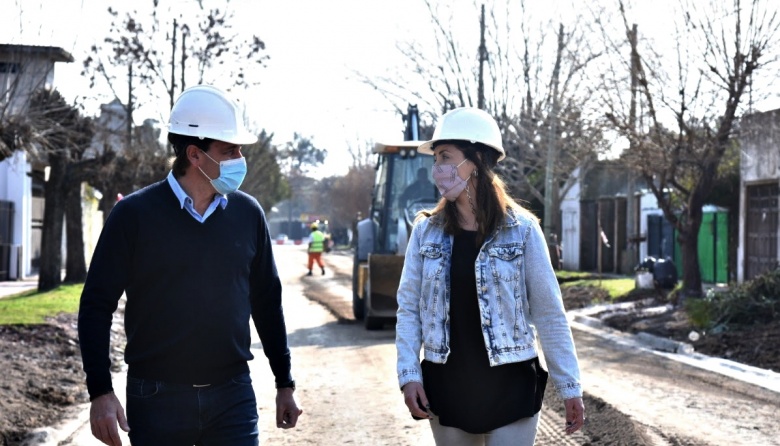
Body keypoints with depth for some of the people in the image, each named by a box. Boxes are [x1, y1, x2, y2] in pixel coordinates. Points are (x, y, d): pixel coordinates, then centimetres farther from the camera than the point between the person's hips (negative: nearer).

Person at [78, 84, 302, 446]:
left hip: (232, 396, 2)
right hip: (156, 398, -2)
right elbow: (97, 305, -4)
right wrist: (100, 392, -11)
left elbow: (267, 301, 12)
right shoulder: (134, 215, -5)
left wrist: (285, 383, 14)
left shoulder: (248, 213, 4)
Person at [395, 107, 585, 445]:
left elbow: (549, 313, -4)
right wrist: (409, 374, -7)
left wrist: (569, 386, -3)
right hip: (445, 389, 3)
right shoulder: (426, 231, 2)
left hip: (511, 388, -3)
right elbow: (409, 308, 4)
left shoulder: (522, 229, -6)